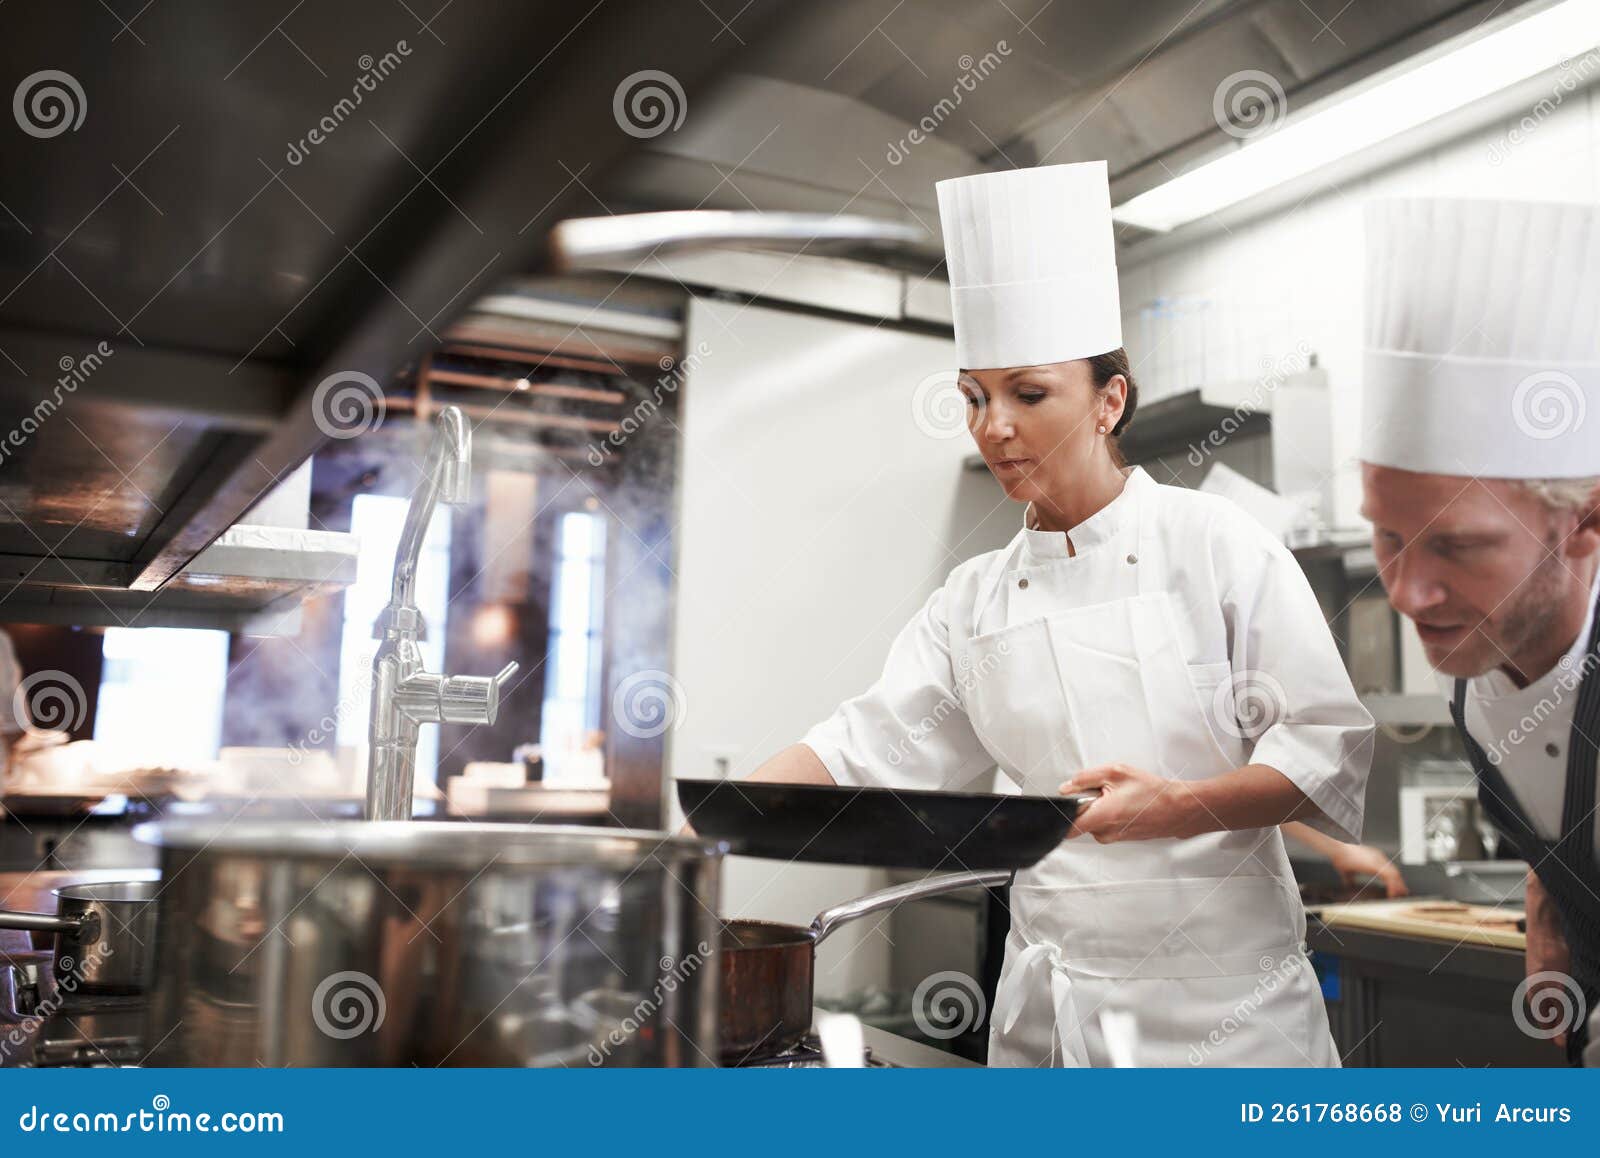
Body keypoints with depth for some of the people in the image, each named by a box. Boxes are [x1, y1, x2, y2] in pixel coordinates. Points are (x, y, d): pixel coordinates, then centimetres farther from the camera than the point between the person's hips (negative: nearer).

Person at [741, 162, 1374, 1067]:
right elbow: (870, 746, 0)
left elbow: (1330, 747, -8)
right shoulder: (974, 601, 4)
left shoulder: (1216, 543, -7)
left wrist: (1182, 807, -24)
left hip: (1224, 998, -3)